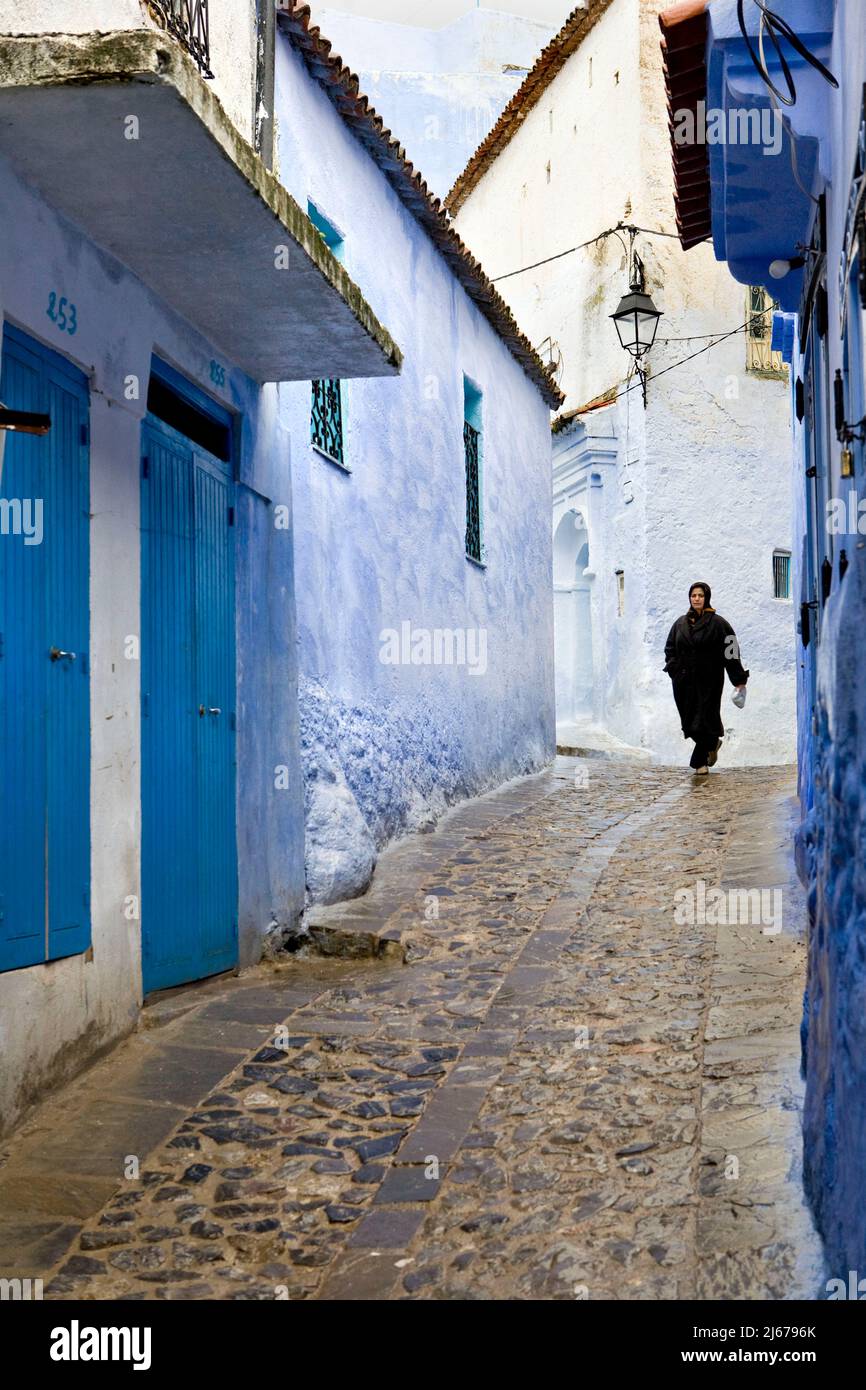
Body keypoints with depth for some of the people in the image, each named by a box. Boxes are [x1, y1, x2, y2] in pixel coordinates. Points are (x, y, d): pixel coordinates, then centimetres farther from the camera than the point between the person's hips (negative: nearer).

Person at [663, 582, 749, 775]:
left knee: (705, 719, -5)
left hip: (709, 681, -4)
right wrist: (673, 668, -1)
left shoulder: (717, 623, -4)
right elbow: (669, 648, 16)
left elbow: (731, 652, -6)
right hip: (684, 682, 4)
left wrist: (739, 680, -9)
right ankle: (712, 744, 32)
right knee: (689, 721, 7)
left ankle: (700, 761, 11)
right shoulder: (681, 623, 9)